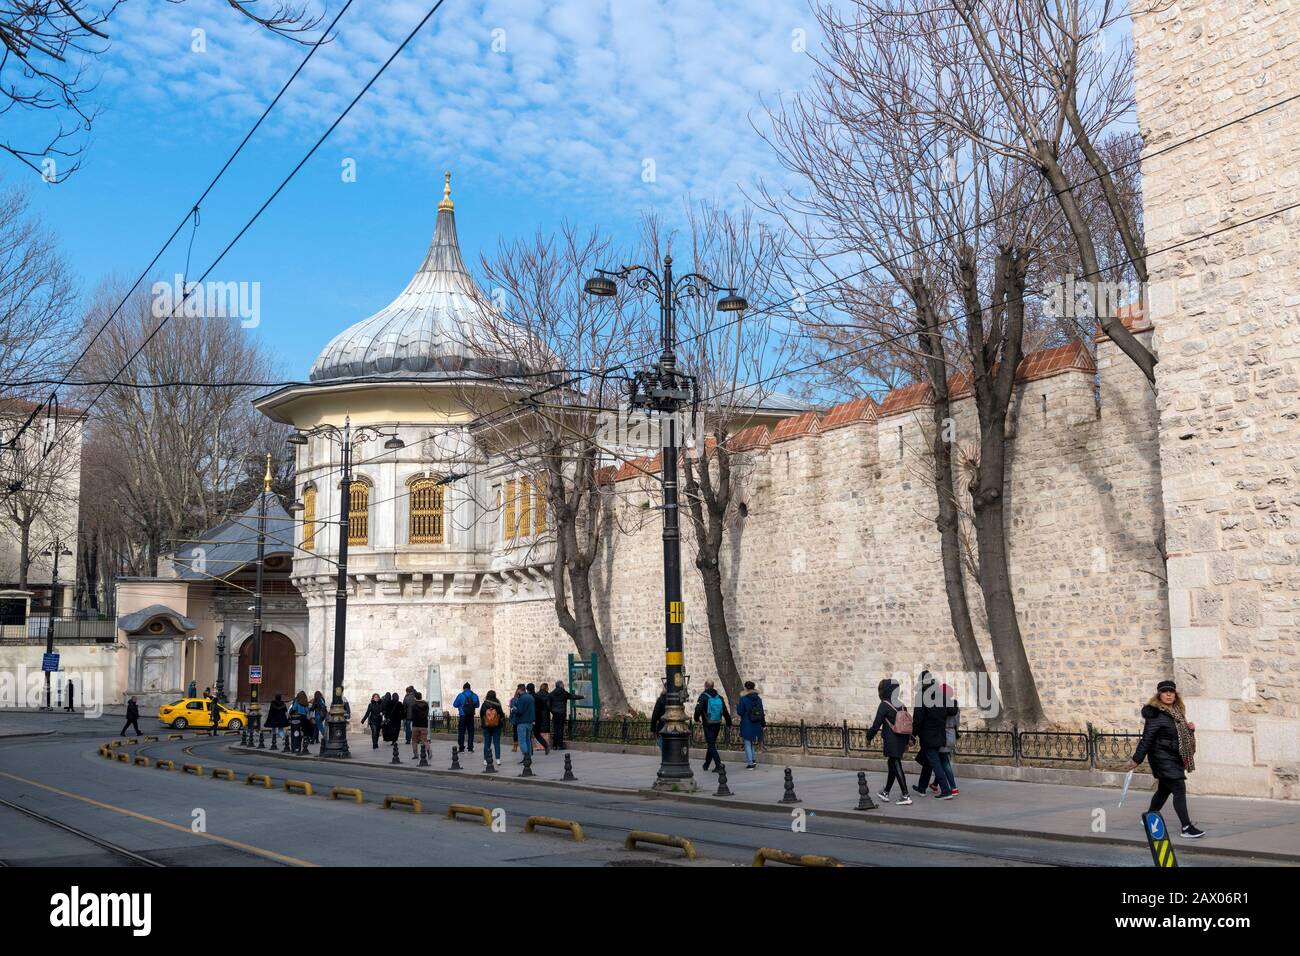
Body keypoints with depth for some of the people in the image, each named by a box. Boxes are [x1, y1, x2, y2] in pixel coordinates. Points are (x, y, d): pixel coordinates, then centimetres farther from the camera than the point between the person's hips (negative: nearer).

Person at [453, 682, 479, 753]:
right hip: (471, 717, 3)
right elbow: (477, 705, 13)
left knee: (461, 732, 4)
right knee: (471, 732, 10)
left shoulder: (460, 695, -8)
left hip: (463, 716, -3)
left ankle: (461, 749, 1)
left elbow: (455, 704, 0)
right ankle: (470, 748, 9)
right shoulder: (475, 696, 2)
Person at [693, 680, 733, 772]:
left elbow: (698, 709, -19)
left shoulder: (703, 697, -9)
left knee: (711, 745, -4)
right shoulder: (719, 697, 7)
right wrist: (729, 723, 17)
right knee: (711, 744, 17)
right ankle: (706, 764, 29)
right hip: (717, 724, 6)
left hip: (708, 725, -6)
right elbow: (725, 712, 9)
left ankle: (718, 764, -18)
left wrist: (697, 719, -1)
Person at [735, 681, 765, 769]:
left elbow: (740, 712, -10)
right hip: (756, 725, 5)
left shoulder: (743, 699, -14)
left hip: (747, 725, -5)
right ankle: (753, 759, 16)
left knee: (747, 744, 3)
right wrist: (762, 723, 15)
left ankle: (750, 764, 3)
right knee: (752, 743, 22)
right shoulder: (758, 699, 1)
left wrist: (738, 704, 7)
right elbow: (761, 712, 6)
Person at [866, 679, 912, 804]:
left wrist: (869, 737, 3)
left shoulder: (884, 706, -13)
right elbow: (908, 724, 12)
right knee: (893, 767, 17)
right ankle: (886, 793, 29)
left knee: (896, 767, -6)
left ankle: (905, 796, -11)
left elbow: (876, 725, -12)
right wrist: (906, 742, 22)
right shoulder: (901, 705, 8)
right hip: (901, 742, 7)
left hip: (891, 742, -7)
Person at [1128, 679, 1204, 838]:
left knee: (1164, 789, 19)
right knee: (1179, 789, -12)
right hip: (1163, 758, -9)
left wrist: (1189, 728, 2)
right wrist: (1137, 759, -17)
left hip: (1174, 758, 9)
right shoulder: (1156, 714, -16)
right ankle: (1187, 827, -11)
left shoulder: (1177, 712, 10)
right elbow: (1147, 738, -18)